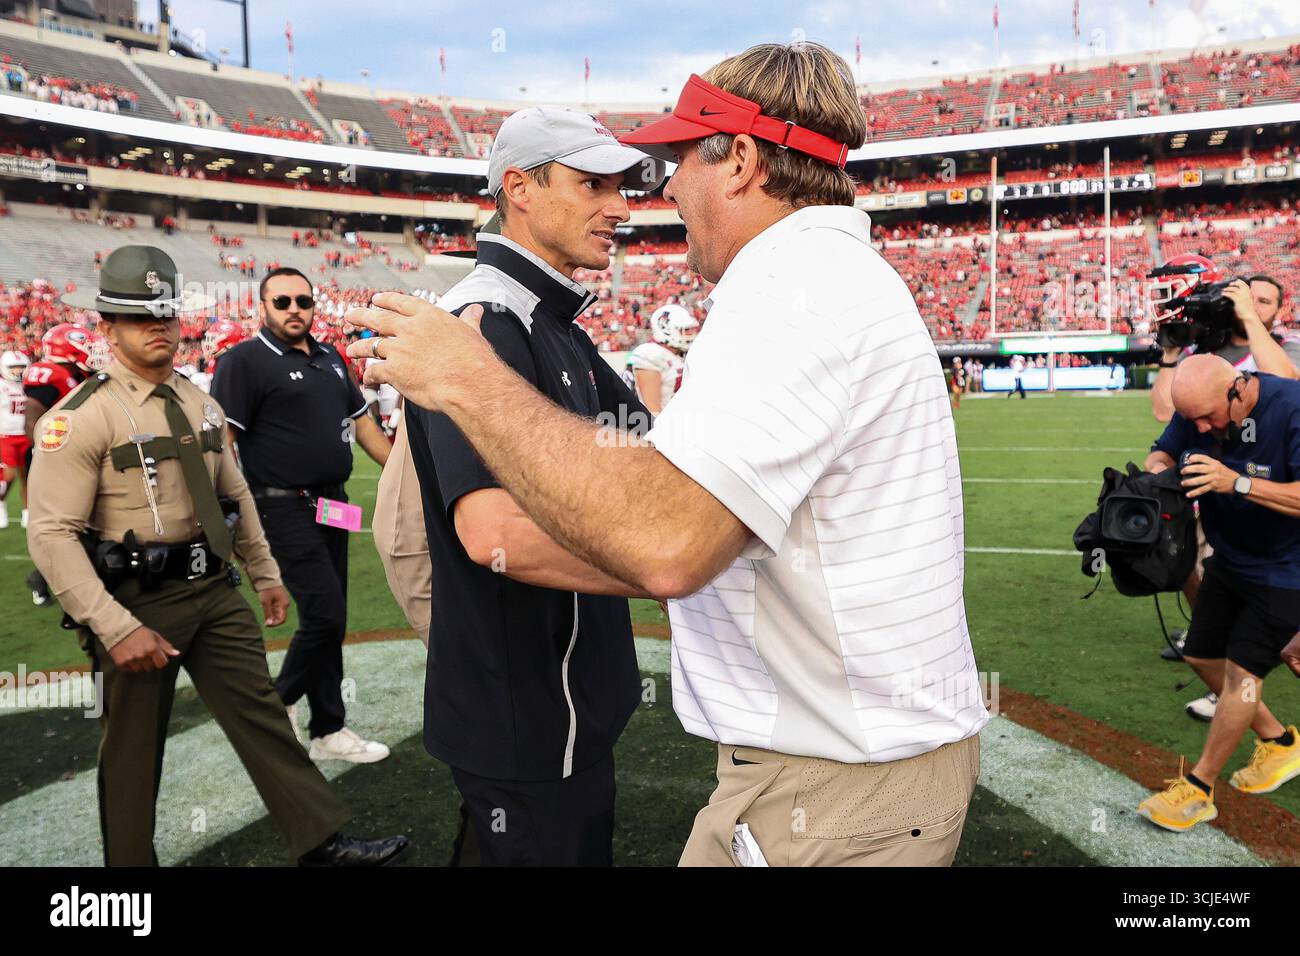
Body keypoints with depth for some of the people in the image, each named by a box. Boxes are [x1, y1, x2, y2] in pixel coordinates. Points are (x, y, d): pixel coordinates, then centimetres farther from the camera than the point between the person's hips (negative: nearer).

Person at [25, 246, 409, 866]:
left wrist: (265, 573, 18)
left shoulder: (200, 404, 8)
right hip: (137, 602, -6)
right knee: (132, 750, 9)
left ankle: (321, 841, 15)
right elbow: (52, 534, -18)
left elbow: (235, 493, 18)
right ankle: (129, 861, 29)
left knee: (261, 713, 7)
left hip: (214, 589, 6)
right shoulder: (81, 416, -14)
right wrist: (116, 628, -22)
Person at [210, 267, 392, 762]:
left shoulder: (330, 359, 14)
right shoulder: (244, 361, -8)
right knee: (325, 615, -9)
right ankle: (279, 703, 16)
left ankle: (328, 731, 22)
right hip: (287, 510, -7)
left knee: (329, 619, 11)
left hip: (334, 505, 7)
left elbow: (361, 421, 20)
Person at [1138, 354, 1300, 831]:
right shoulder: (1196, 408, -10)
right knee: (1201, 654, 13)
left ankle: (1198, 789, 5)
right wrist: (1159, 470, -22)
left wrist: (1237, 483, -44)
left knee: (1242, 668, -8)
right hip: (1229, 558, 7)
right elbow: (1163, 452, 2)